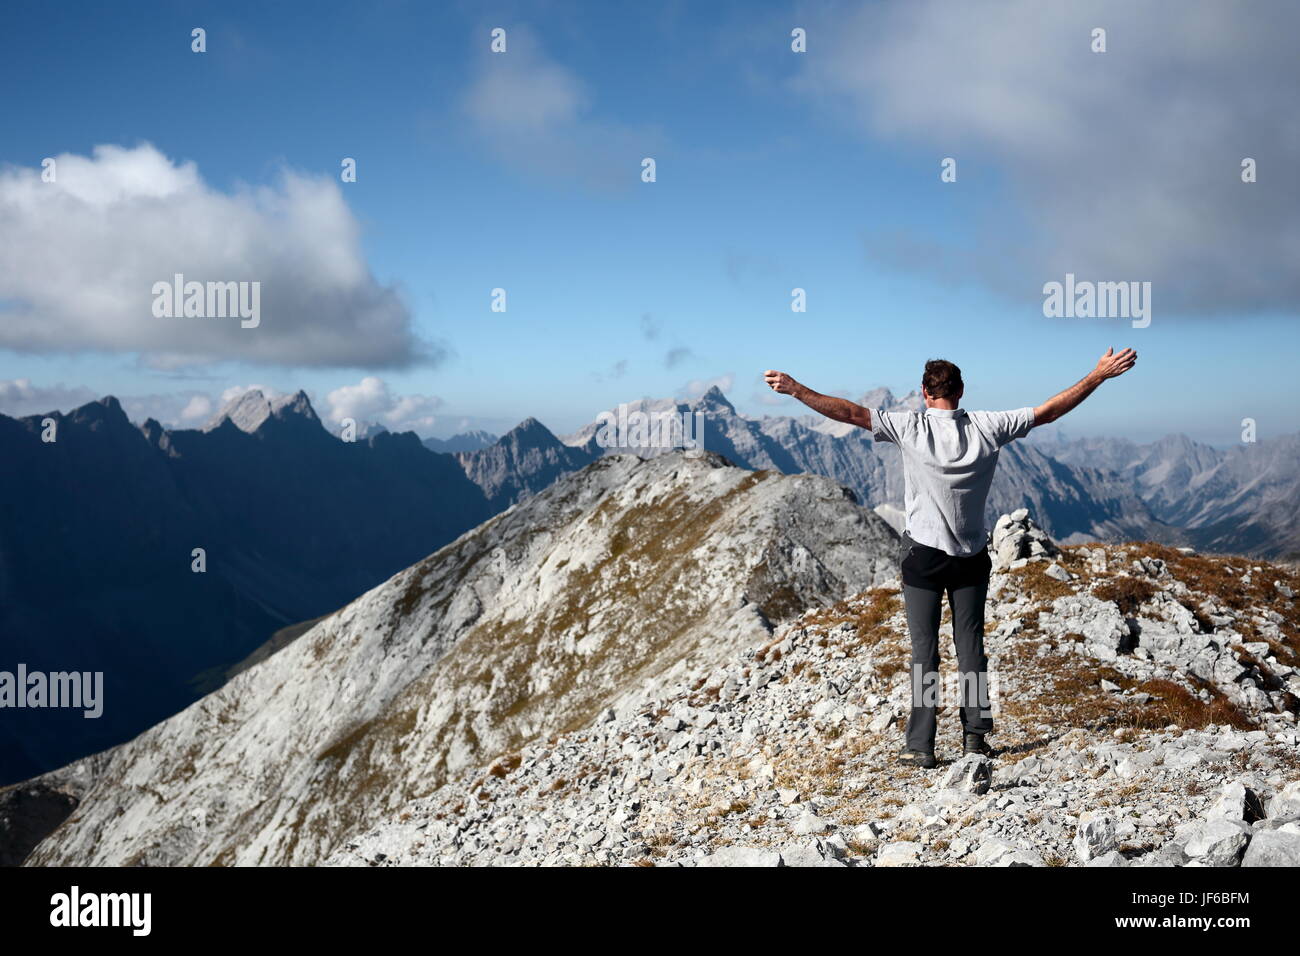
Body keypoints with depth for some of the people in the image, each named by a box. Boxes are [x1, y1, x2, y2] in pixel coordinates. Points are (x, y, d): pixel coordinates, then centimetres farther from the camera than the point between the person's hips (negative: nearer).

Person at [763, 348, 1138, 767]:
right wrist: (1099, 375, 10)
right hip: (972, 557, 3)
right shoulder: (987, 427, -4)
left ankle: (920, 746, 1)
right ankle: (975, 735, 14)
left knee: (924, 650, 0)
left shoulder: (911, 428, -11)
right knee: (971, 645, 11)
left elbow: (850, 412, -16)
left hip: (923, 556, -2)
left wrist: (795, 389, -13)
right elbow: (1048, 411, 2)